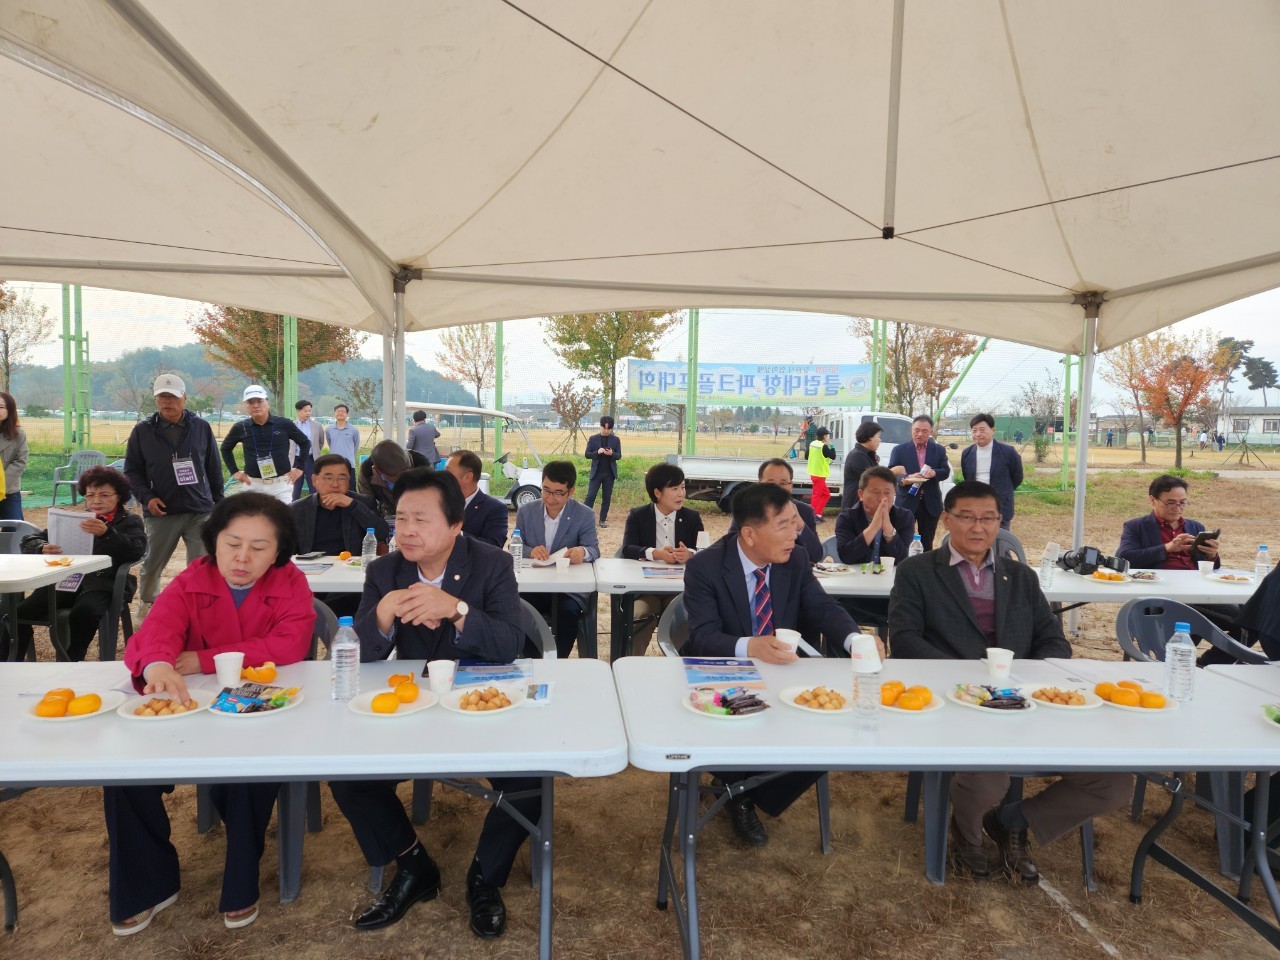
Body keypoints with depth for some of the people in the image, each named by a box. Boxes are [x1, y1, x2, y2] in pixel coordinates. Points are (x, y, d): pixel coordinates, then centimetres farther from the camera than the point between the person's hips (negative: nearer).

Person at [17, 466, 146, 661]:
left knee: (84, 612, -37)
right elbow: (28, 541, 24)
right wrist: (43, 548, -2)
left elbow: (137, 550, -5)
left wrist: (107, 533, -24)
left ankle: (71, 662, -24)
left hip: (102, 582, -4)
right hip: (65, 580, 4)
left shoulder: (130, 521, 16)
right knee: (18, 612, -22)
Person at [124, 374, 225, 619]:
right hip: (161, 512, 1)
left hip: (200, 511, -1)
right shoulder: (142, 431, 2)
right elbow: (132, 470, 6)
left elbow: (214, 468, 9)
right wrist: (146, 497, -9)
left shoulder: (202, 427, 4)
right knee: (152, 564, 14)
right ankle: (148, 603, 39)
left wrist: (218, 502, 8)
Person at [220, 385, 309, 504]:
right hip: (253, 484, 1)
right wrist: (234, 471, 10)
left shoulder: (284, 424, -4)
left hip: (281, 483, -1)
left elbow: (305, 443, 10)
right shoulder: (240, 427, 0)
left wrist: (299, 467, 5)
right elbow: (225, 448, 18)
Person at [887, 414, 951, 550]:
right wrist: (906, 479, -25)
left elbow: (946, 471, 2)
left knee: (927, 543, 10)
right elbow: (891, 473, -4)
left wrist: (934, 472, -21)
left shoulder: (939, 450, 9)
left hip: (930, 503, 2)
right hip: (906, 502, -2)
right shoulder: (899, 450, 2)